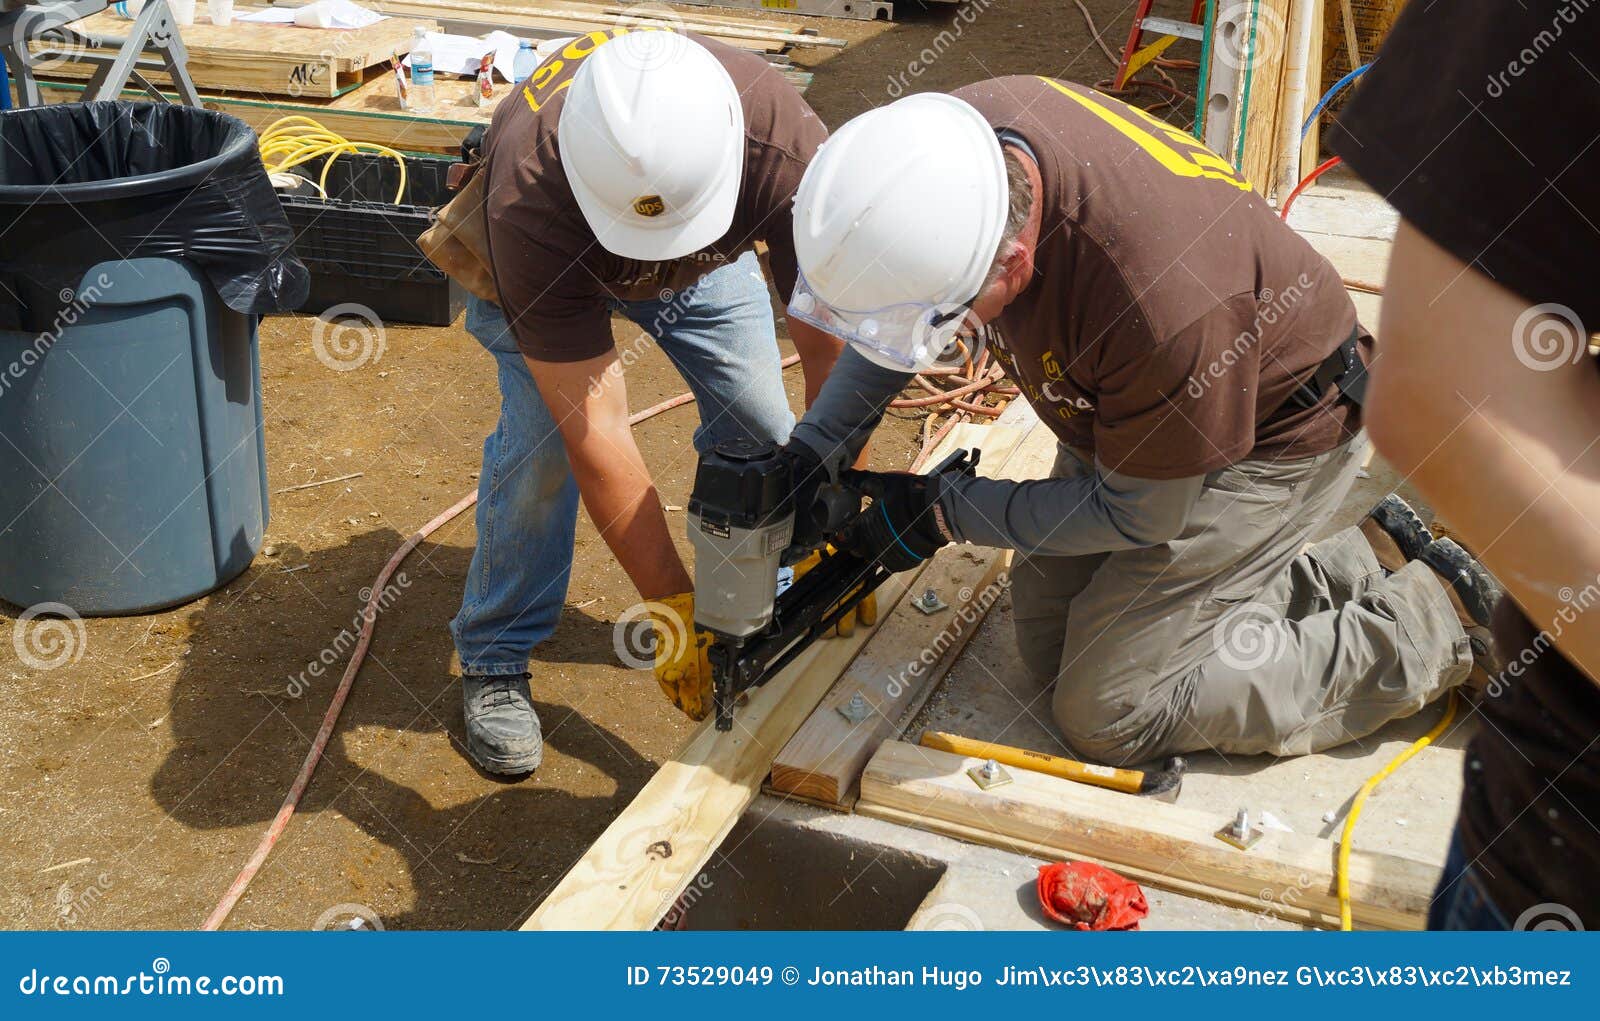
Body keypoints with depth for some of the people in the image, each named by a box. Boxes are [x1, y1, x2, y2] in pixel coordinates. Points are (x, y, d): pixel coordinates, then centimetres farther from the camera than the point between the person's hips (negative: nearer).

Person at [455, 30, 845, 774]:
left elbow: (832, 350, -33)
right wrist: (672, 607, -39)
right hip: (551, 263, -2)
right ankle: (494, 658, 2)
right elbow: (596, 433, -42)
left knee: (759, 424, -9)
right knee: (544, 438, -19)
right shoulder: (529, 206, -45)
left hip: (712, 254, 2)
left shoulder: (787, 145, -42)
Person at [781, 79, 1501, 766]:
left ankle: (1430, 622, 5)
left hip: (1270, 443, -8)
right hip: (1125, 417, 8)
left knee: (1106, 711, -7)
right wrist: (815, 444, -9)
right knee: (1048, 645, 11)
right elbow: (889, 299, 1)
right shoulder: (950, 143, -24)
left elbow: (1139, 513, -22)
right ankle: (1364, 565, 17)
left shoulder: (1156, 301, -43)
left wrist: (943, 514, -17)